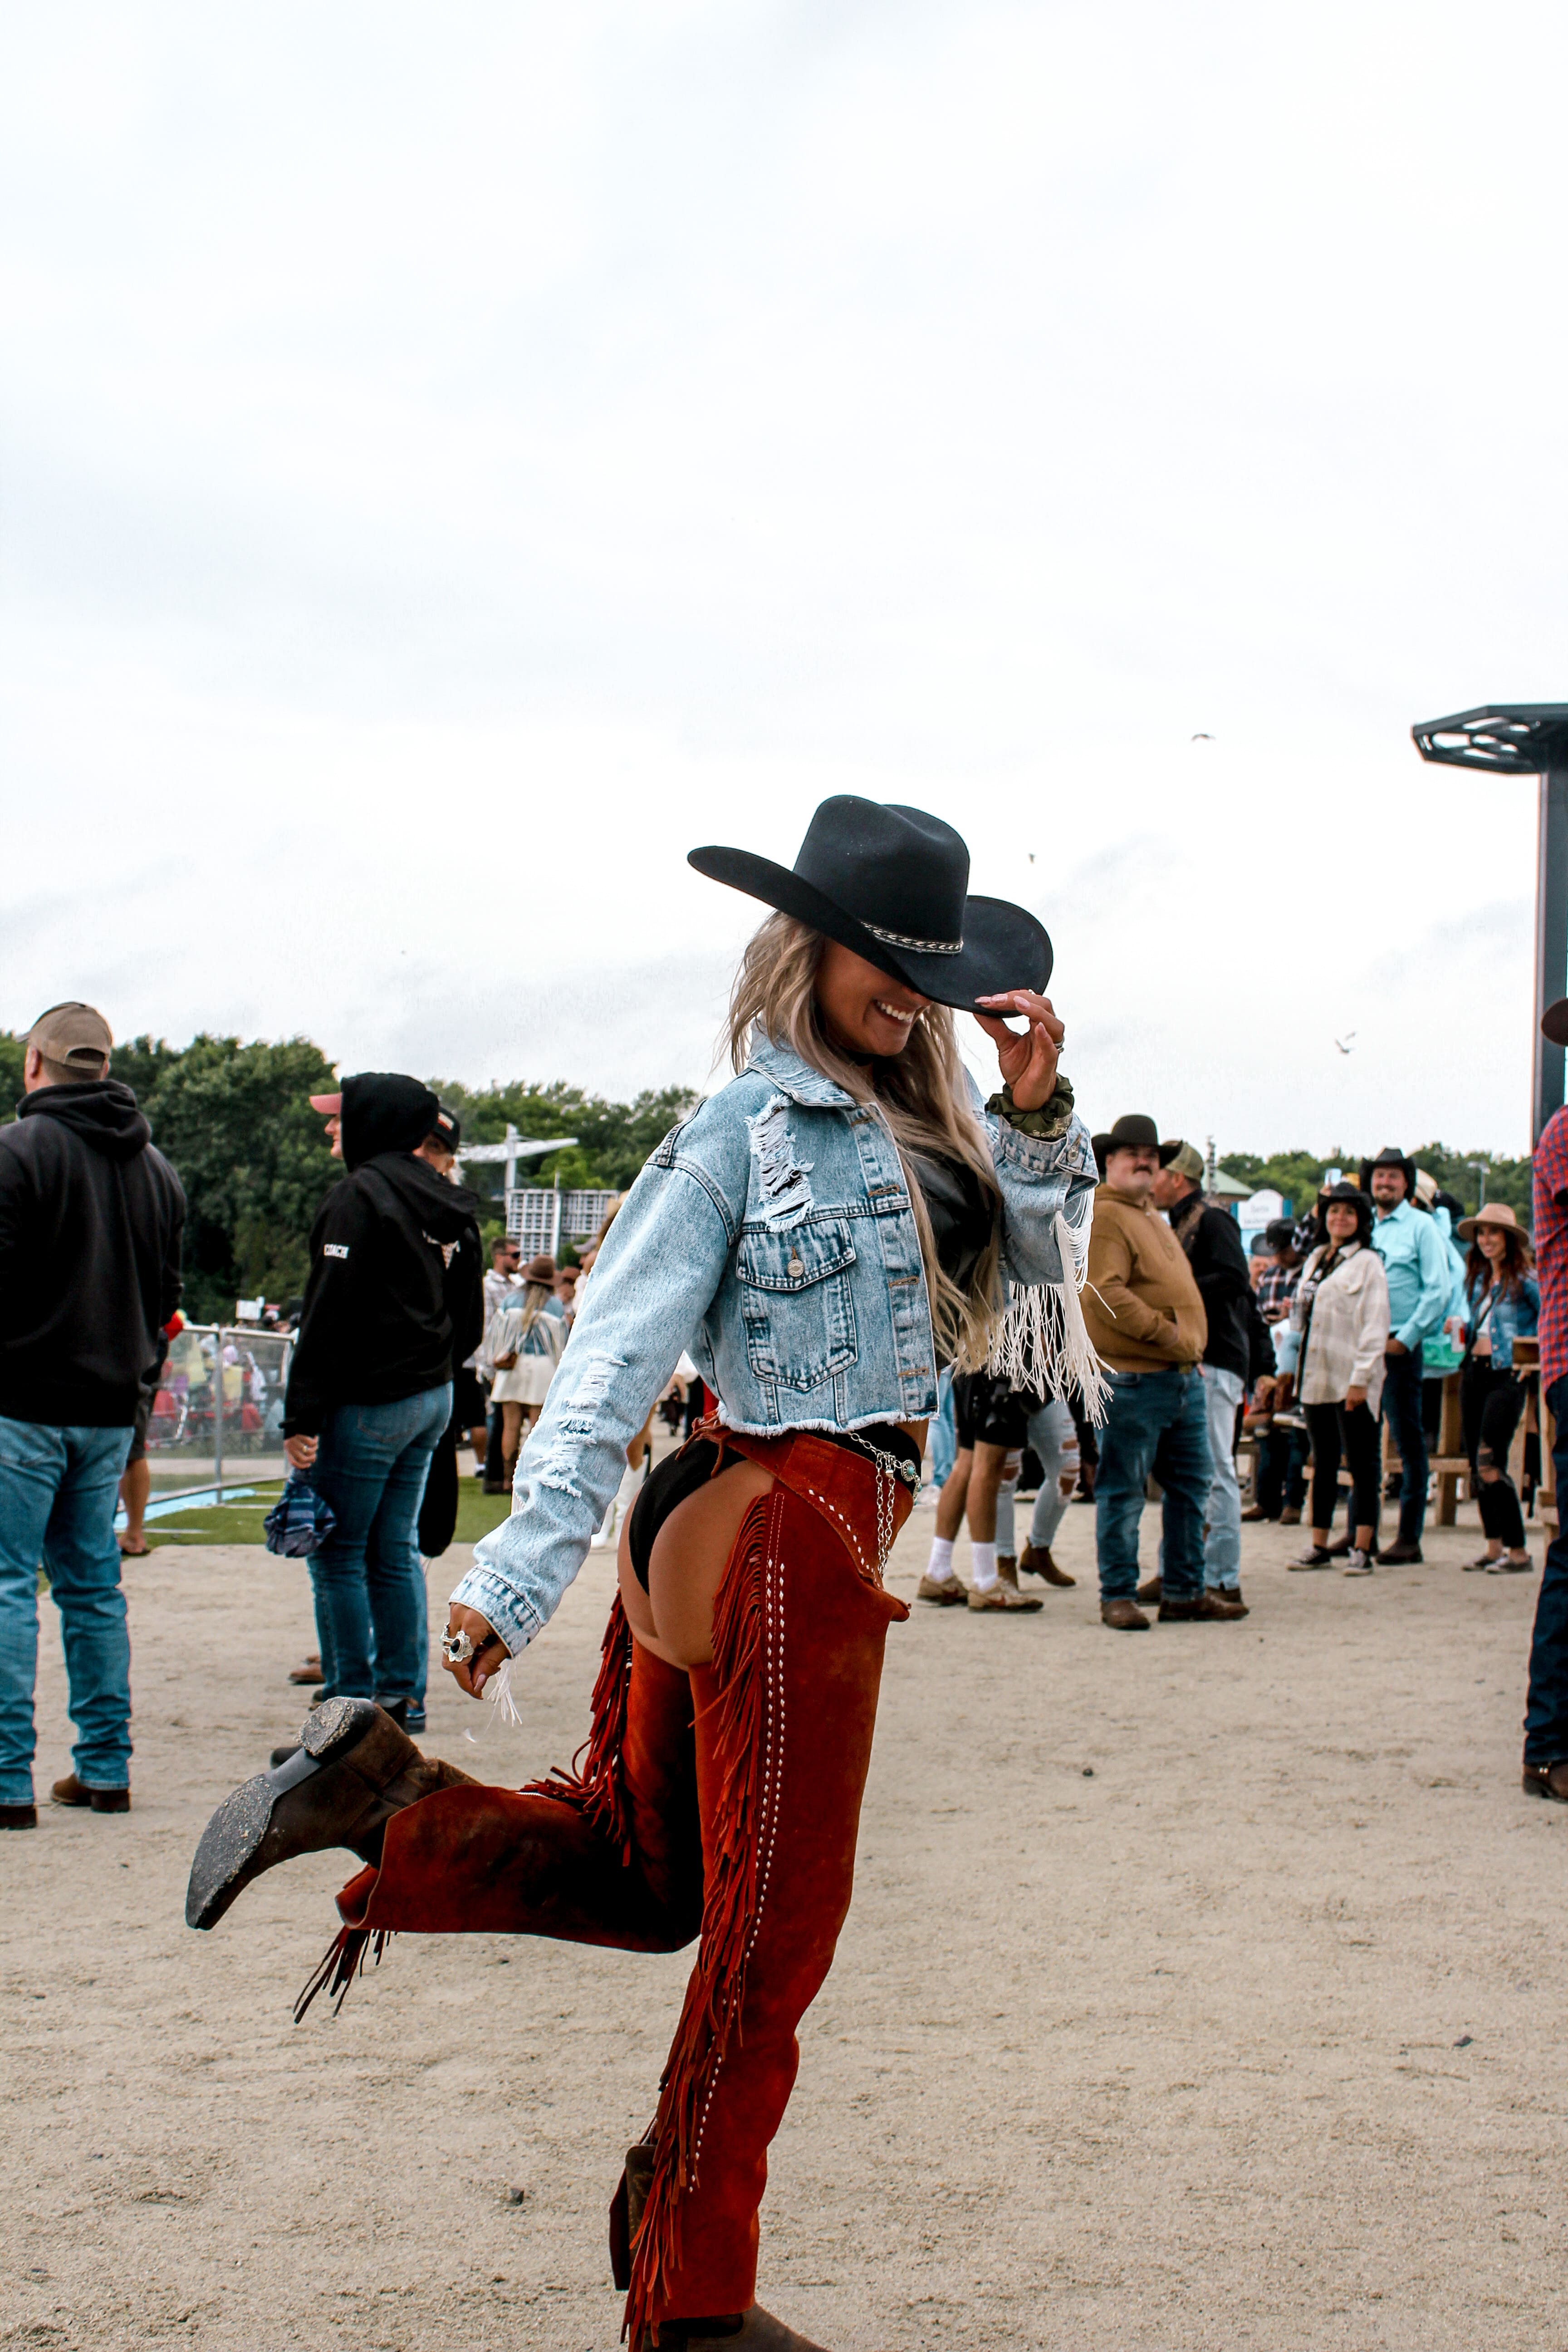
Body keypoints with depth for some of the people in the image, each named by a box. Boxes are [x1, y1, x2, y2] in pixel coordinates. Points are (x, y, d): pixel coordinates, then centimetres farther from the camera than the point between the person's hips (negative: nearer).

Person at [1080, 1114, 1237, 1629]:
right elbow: (1105, 1293, -20)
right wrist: (1166, 1334, -18)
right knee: (1122, 1491, -2)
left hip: (1184, 1375, 10)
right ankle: (1118, 1596, 5)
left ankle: (1184, 1591, 21)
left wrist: (1193, 1345, 13)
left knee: (1193, 1484, 13)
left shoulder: (1153, 1216, 22)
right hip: (1132, 1378, -10)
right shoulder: (1103, 1216, -9)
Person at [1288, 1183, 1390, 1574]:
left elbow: (1374, 1324, -10)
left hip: (1351, 1379, -7)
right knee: (1323, 1463, 11)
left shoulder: (1367, 1263, -4)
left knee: (1361, 1463, -3)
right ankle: (1320, 1545, 15)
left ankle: (1362, 1548, -2)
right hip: (1316, 1376, 7)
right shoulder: (1315, 1259, 16)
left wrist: (1361, 1377, -16)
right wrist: (1296, 1311, 3)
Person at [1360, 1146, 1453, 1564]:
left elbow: (1439, 1289, -8)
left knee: (1409, 1440, -2)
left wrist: (1405, 1339, -11)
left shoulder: (1421, 1227, -1)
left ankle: (1410, 1537, 1)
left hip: (1401, 1346, -5)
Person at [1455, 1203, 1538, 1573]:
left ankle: (1518, 1552, -9)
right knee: (1477, 1464, 8)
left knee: (1490, 1463, -14)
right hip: (1474, 1372, 8)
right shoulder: (1477, 1278, 14)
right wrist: (1460, 1329, 9)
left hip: (1507, 1375, -8)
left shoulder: (1525, 1278, -7)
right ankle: (1494, 1546, 17)